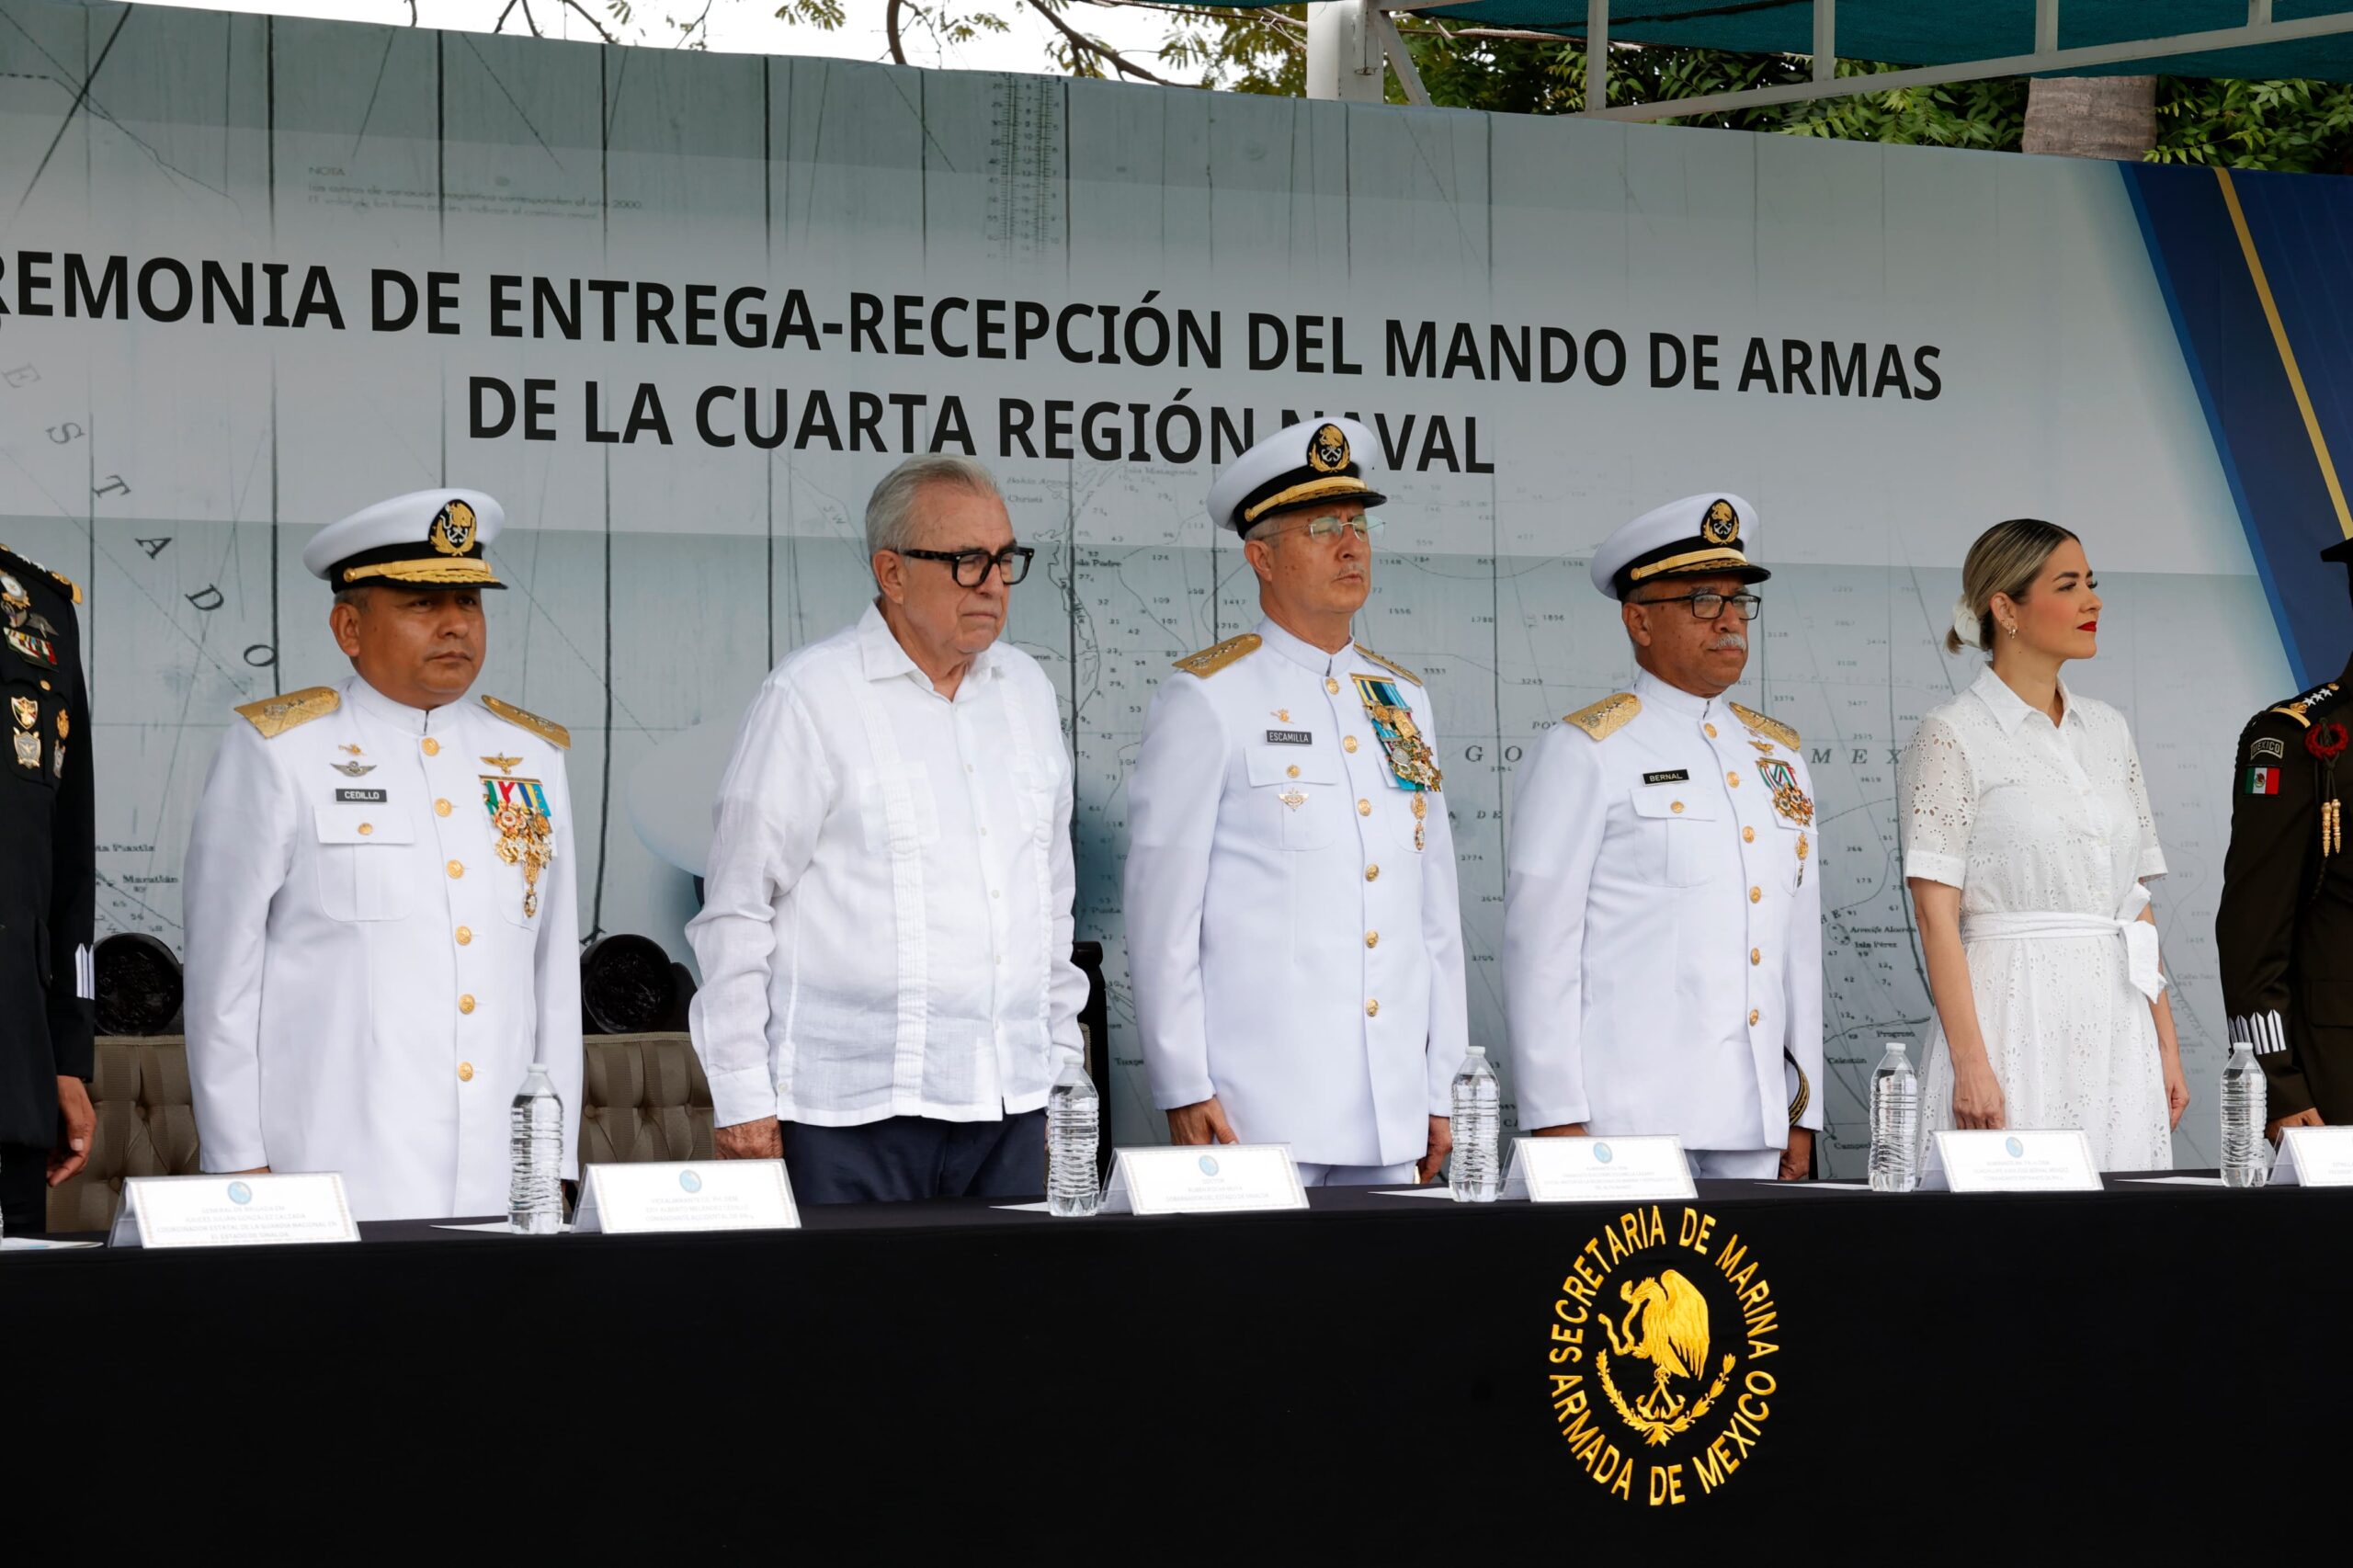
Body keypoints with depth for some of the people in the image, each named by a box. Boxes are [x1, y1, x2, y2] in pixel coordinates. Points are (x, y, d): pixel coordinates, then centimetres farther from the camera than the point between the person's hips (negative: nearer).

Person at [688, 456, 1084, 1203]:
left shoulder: (1026, 691, 14)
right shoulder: (810, 697, -5)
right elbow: (735, 912, -4)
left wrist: (1061, 1058, 19)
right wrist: (743, 1100, -7)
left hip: (1009, 1105, 6)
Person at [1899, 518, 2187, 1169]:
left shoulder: (2108, 731, 15)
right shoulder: (1952, 737, -4)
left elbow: (2137, 902, 16)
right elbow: (1936, 917, -10)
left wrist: (2165, 1043, 9)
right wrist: (1971, 1063, -17)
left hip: (2117, 1020, 6)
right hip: (2017, 1016, -6)